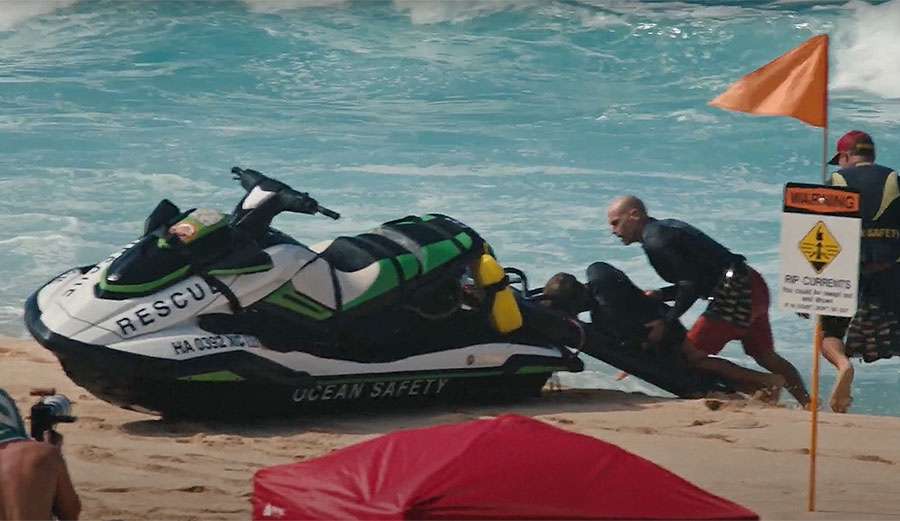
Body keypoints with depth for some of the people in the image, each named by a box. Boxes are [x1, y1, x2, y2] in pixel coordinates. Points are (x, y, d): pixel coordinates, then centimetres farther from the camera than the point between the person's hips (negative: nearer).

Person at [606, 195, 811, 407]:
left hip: (735, 293, -10)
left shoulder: (655, 242, -12)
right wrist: (660, 295, 10)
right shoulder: (666, 228, 20)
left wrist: (666, 322, -14)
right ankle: (808, 405, 23)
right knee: (765, 357, 20)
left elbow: (692, 284, -18)